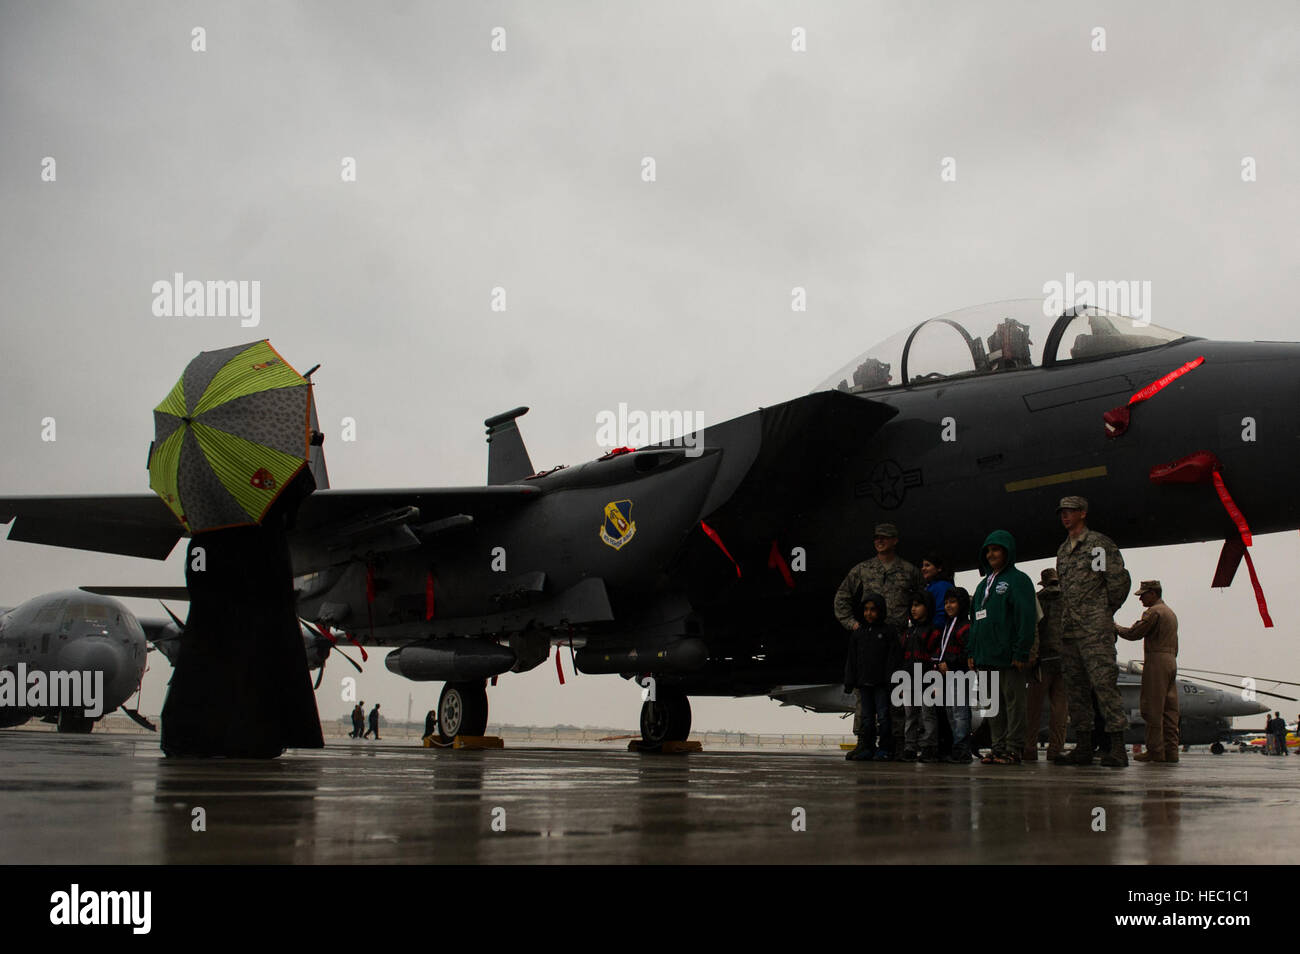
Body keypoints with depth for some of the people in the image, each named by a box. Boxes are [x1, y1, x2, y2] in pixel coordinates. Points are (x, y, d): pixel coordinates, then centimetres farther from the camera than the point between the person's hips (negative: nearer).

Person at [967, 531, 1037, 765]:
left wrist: (1021, 651, -18)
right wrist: (972, 652, 14)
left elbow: (1027, 617, -11)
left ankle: (1013, 749, -3)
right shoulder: (983, 584, 21)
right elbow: (975, 620, 23)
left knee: (1013, 701, -4)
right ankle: (998, 747, 12)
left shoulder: (1018, 580, -3)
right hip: (986, 656, 8)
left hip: (1008, 656, -8)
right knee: (994, 705, 8)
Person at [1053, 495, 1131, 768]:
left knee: (1104, 682, -13)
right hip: (1069, 629, 8)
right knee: (1075, 686, 6)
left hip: (1095, 628, -8)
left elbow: (1119, 578, -7)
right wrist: (1066, 617, 17)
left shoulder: (1099, 543, -3)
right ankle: (1083, 747, 9)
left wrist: (1108, 609, 1)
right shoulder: (1063, 551, 20)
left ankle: (1117, 748, -15)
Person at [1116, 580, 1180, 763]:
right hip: (1171, 661, 10)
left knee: (1152, 709, -8)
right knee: (1170, 709, 7)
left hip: (1156, 660, -10)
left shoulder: (1153, 612, -9)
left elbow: (1134, 633, -14)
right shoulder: (1171, 613, 22)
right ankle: (1171, 751, 5)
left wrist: (1115, 628, 1)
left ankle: (1155, 751, -9)